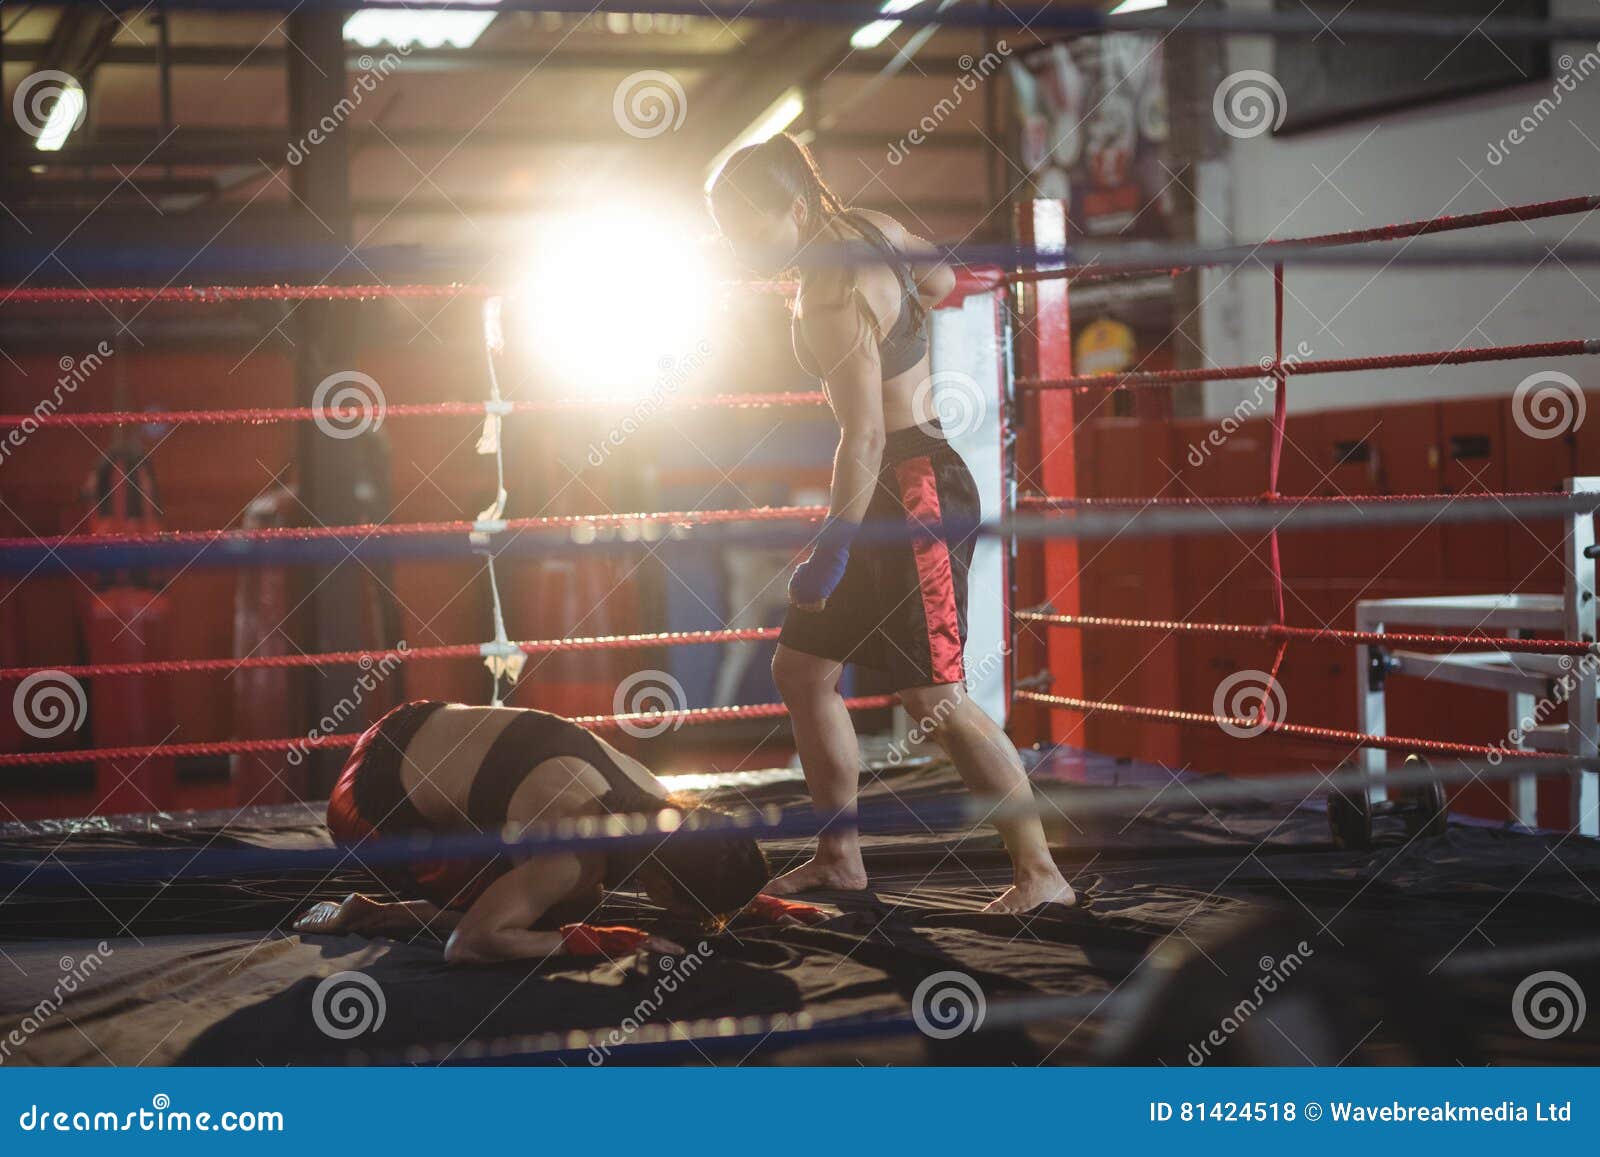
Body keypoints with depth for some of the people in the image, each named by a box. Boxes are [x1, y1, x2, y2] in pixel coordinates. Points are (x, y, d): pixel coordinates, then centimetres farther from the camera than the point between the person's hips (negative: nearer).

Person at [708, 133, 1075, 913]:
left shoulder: (833, 298, -21)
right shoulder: (876, 232, 7)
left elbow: (865, 434, -26)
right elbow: (940, 282, 26)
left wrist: (832, 547, -26)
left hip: (912, 490, -11)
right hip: (892, 494, 11)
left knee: (933, 696, -13)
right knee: (799, 667, 13)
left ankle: (1041, 873, -9)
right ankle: (841, 856, 20)